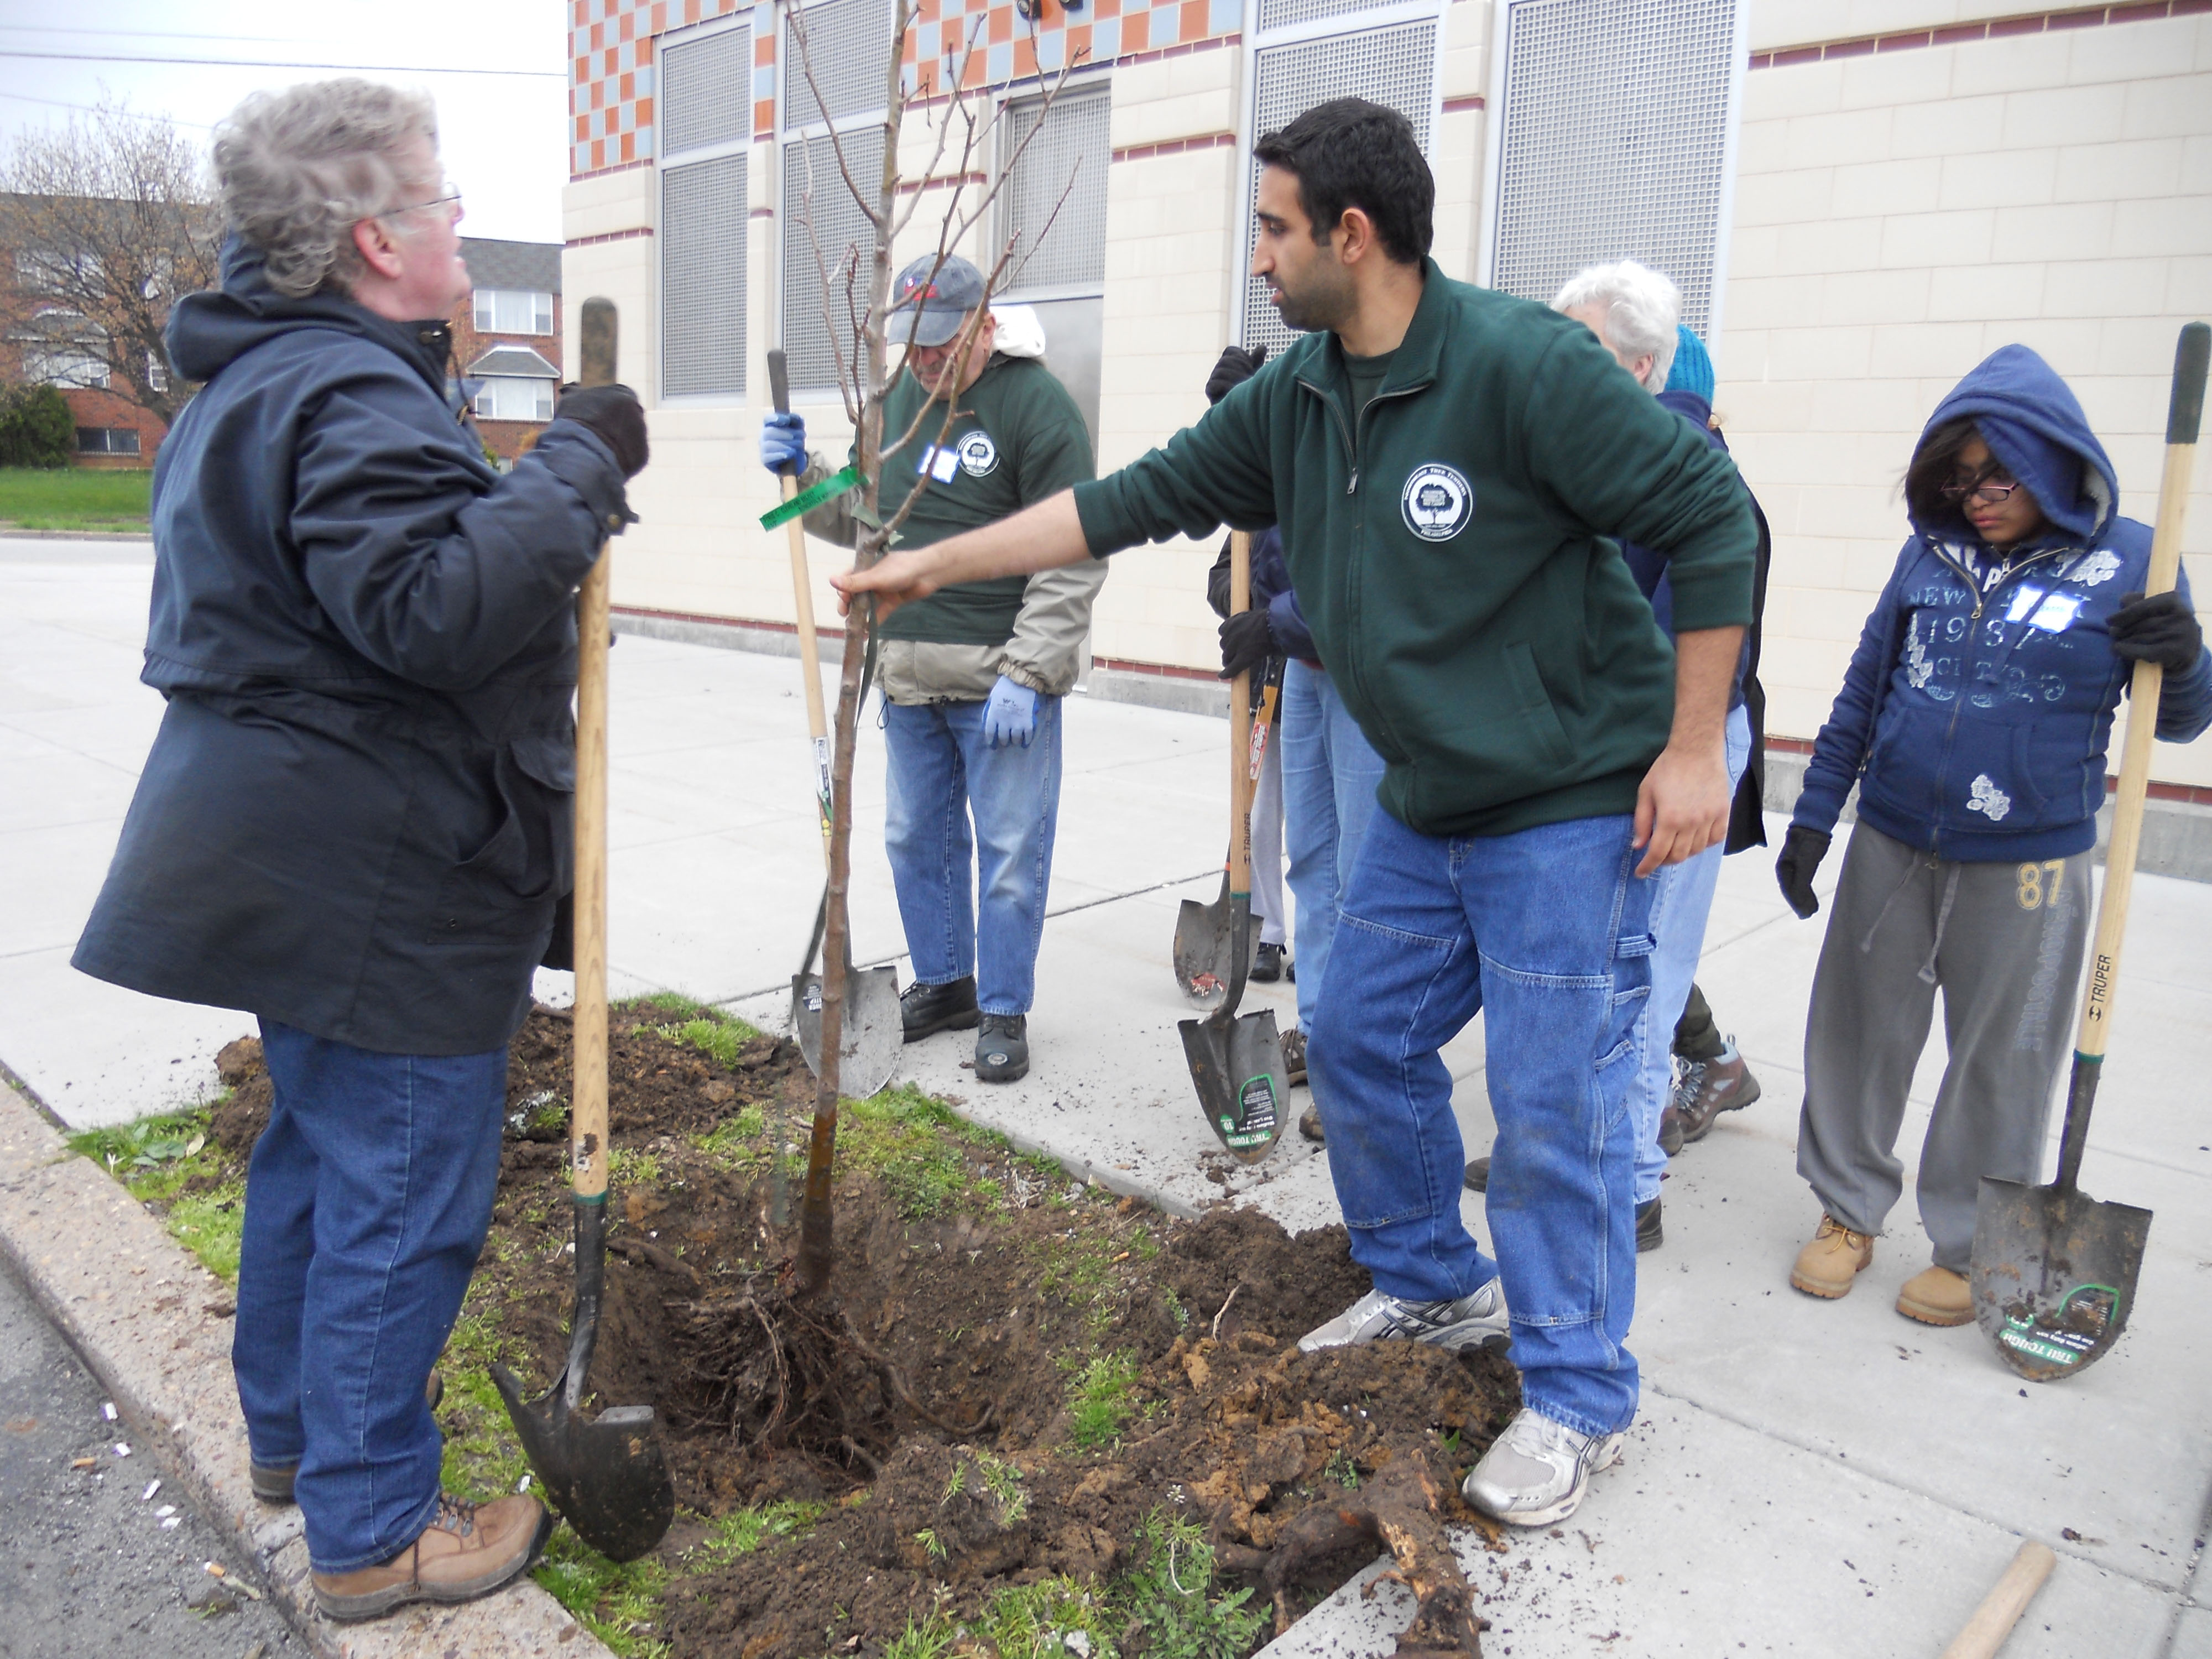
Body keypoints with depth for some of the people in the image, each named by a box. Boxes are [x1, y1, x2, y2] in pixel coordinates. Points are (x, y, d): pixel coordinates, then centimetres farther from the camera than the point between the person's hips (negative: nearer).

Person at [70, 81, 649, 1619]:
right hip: (382, 887, -11)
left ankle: (293, 1426, 43)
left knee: (319, 1147, 24)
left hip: (306, 861, 11)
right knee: (403, 1196, 1)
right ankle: (371, 1528, 16)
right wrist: (578, 467, -25)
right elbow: (436, 607, -32)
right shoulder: (354, 401, -20)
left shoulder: (259, 381, 16)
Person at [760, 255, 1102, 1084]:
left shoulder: (1037, 405, -10)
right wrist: (802, 472, 3)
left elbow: (1071, 559, -14)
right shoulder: (898, 399, 12)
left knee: (1010, 850, 0)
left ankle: (1004, 1012, 15)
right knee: (916, 838, 15)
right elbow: (863, 518, 22)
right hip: (908, 674, 7)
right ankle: (944, 984, 32)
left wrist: (1026, 675, -19)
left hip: (1002, 679, -7)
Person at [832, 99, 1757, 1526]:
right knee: (1360, 1042, 14)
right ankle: (1437, 1290, 37)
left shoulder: (1521, 365, -20)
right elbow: (1143, 500, 8)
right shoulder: (1294, 398, 3)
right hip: (1428, 807, 8)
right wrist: (936, 565, 8)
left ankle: (1580, 1399, 19)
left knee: (1554, 1106, -2)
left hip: (1574, 808, -8)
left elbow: (1713, 521, -16)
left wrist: (1693, 750, -15)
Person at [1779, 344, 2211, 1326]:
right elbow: (1864, 689, 9)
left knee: (1999, 1060, 8)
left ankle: (1971, 1248, 27)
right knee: (1858, 1032, 10)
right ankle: (1849, 1208, 30)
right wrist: (1813, 816, 7)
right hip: (1891, 848, 3)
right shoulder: (1933, 551, 4)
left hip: (2027, 867, -2)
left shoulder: (2127, 562, -3)